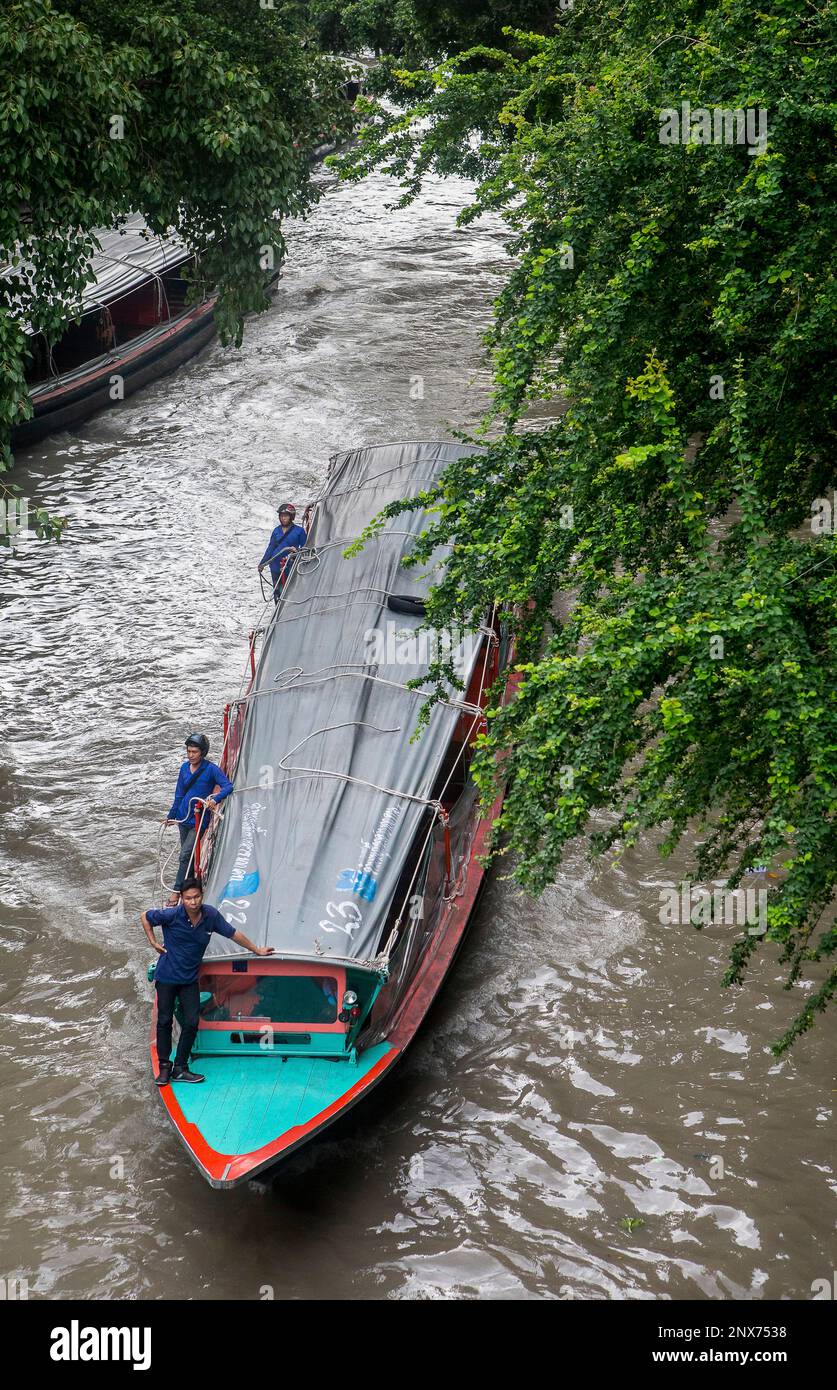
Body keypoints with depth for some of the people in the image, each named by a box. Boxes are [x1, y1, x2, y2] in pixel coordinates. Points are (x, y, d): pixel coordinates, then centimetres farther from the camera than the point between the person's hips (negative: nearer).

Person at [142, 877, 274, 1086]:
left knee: (192, 1022, 0)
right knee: (164, 1021, 2)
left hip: (190, 978, 3)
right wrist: (154, 943, -4)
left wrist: (256, 950, 14)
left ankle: (180, 1068, 10)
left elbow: (233, 934, 5)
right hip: (167, 976, -3)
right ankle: (164, 1067, 14)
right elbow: (145, 917, -1)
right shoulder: (172, 915, -18)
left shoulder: (211, 915, -9)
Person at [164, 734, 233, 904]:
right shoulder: (185, 767, 6)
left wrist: (215, 799, -36)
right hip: (184, 818, 6)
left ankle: (177, 891, -6)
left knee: (185, 855, -12)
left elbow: (228, 786, -19)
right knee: (187, 855, 13)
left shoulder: (211, 769, -11)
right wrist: (171, 815, 24)